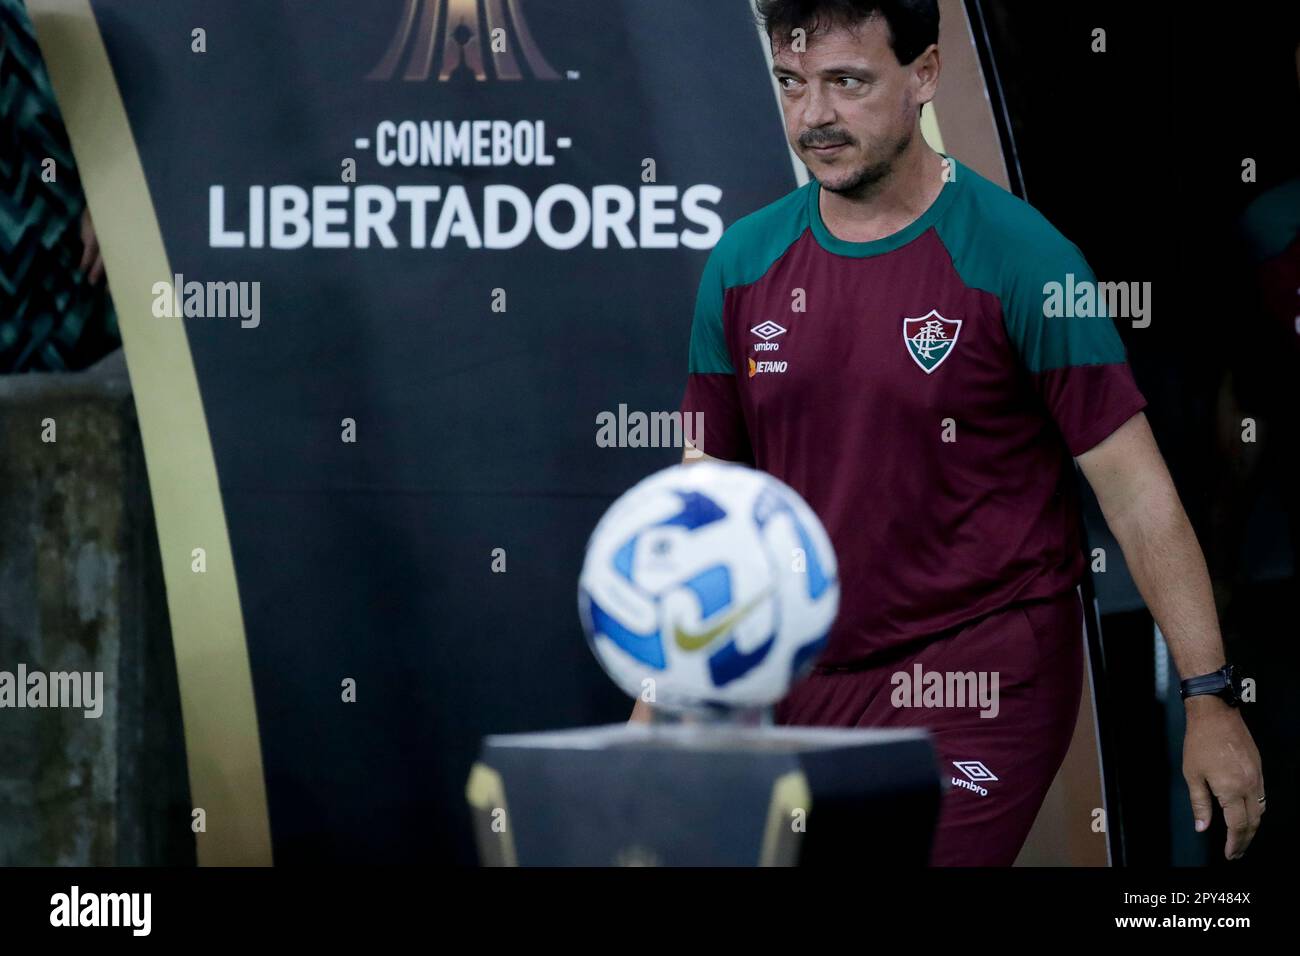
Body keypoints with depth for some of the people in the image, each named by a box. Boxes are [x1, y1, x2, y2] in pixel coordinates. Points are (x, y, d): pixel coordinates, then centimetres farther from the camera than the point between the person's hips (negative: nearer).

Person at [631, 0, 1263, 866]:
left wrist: (1209, 699, -12)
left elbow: (1137, 492, -9)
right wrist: (654, 699, 8)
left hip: (981, 690, -5)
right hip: (808, 687, 5)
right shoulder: (743, 265, 4)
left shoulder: (1022, 259, -11)